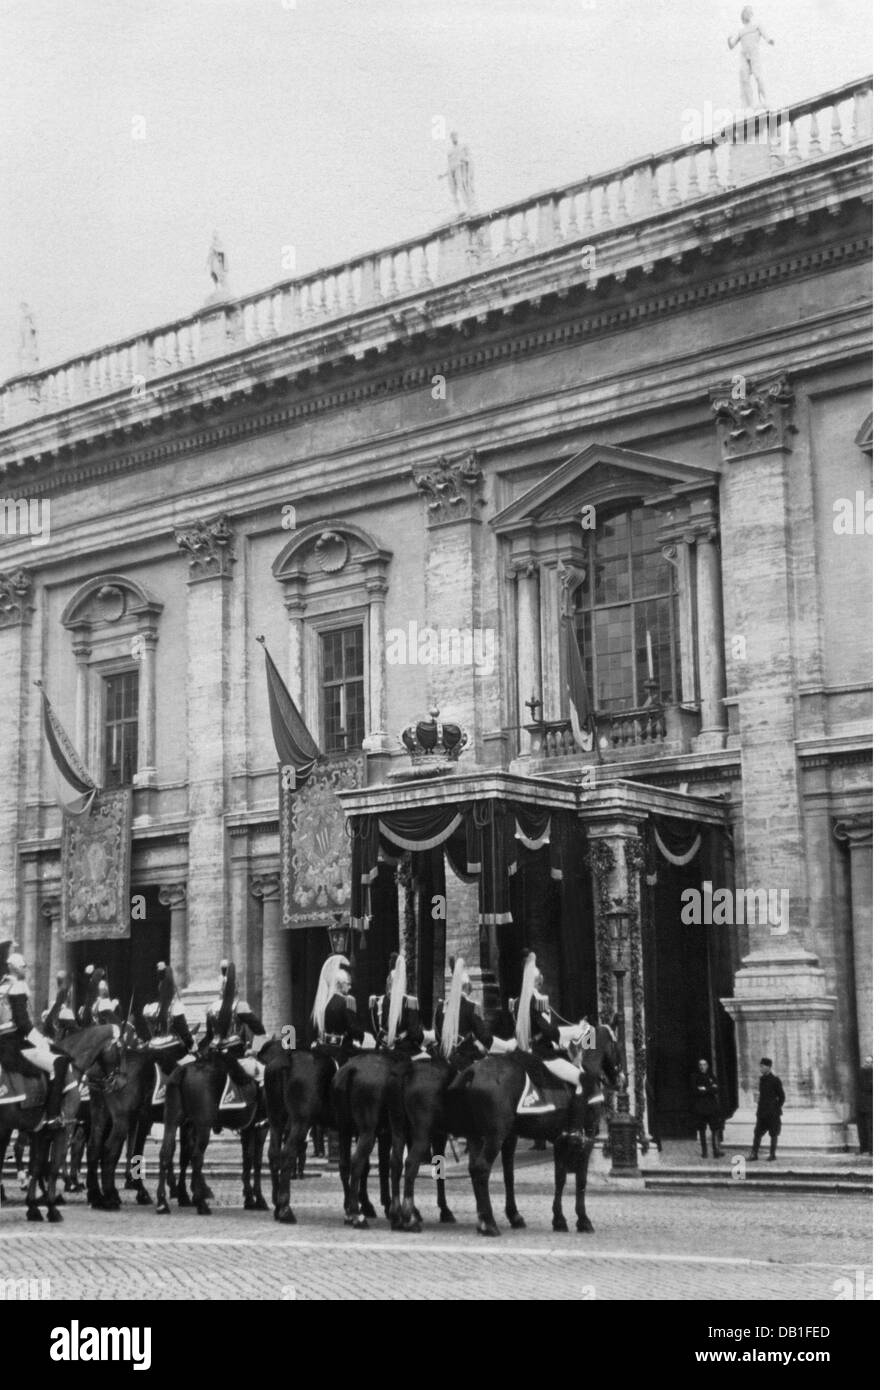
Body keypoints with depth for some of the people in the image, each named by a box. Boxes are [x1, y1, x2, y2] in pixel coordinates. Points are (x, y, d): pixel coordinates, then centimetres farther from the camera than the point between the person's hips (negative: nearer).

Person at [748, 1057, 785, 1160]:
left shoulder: (775, 1080, -7)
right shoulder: (762, 1079, 11)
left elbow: (782, 1097, -4)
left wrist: (777, 1109, -7)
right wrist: (759, 1110, 12)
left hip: (773, 1113, -6)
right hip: (762, 1113, 6)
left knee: (773, 1134, 3)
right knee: (757, 1133, 0)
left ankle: (772, 1155, 11)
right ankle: (754, 1154, 2)